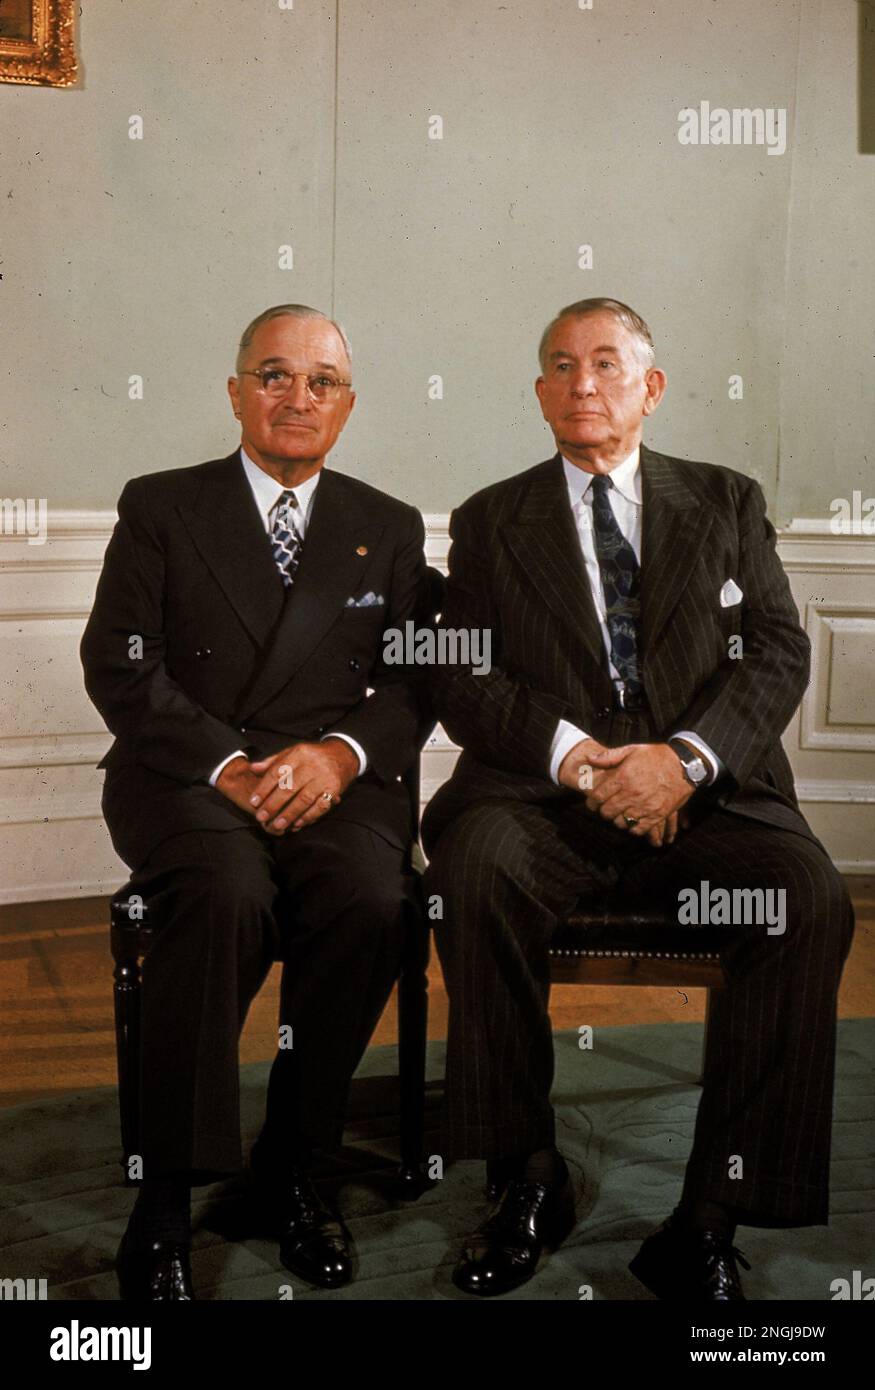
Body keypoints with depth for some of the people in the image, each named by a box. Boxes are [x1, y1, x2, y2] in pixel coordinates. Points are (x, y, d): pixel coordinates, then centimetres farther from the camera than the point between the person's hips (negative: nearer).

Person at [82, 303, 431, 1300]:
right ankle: (165, 1200, -22)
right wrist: (228, 764, -14)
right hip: (183, 776, -1)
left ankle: (290, 1164, -11)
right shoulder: (159, 507, 11)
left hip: (336, 780, 2)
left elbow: (414, 683, 9)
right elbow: (120, 666, 0)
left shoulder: (390, 529, 17)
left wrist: (340, 753, -12)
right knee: (228, 893, -35)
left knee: (370, 904, -31)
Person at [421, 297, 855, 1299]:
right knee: (477, 871, -33)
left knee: (809, 898, -29)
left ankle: (708, 1222, -20)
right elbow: (459, 681, 5)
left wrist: (685, 755, -13)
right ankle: (528, 1181, -16)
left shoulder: (727, 503, 17)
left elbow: (778, 655, 6)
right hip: (542, 789, 0)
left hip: (704, 791, 1)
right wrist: (571, 754, -13)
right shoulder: (490, 521, 16)